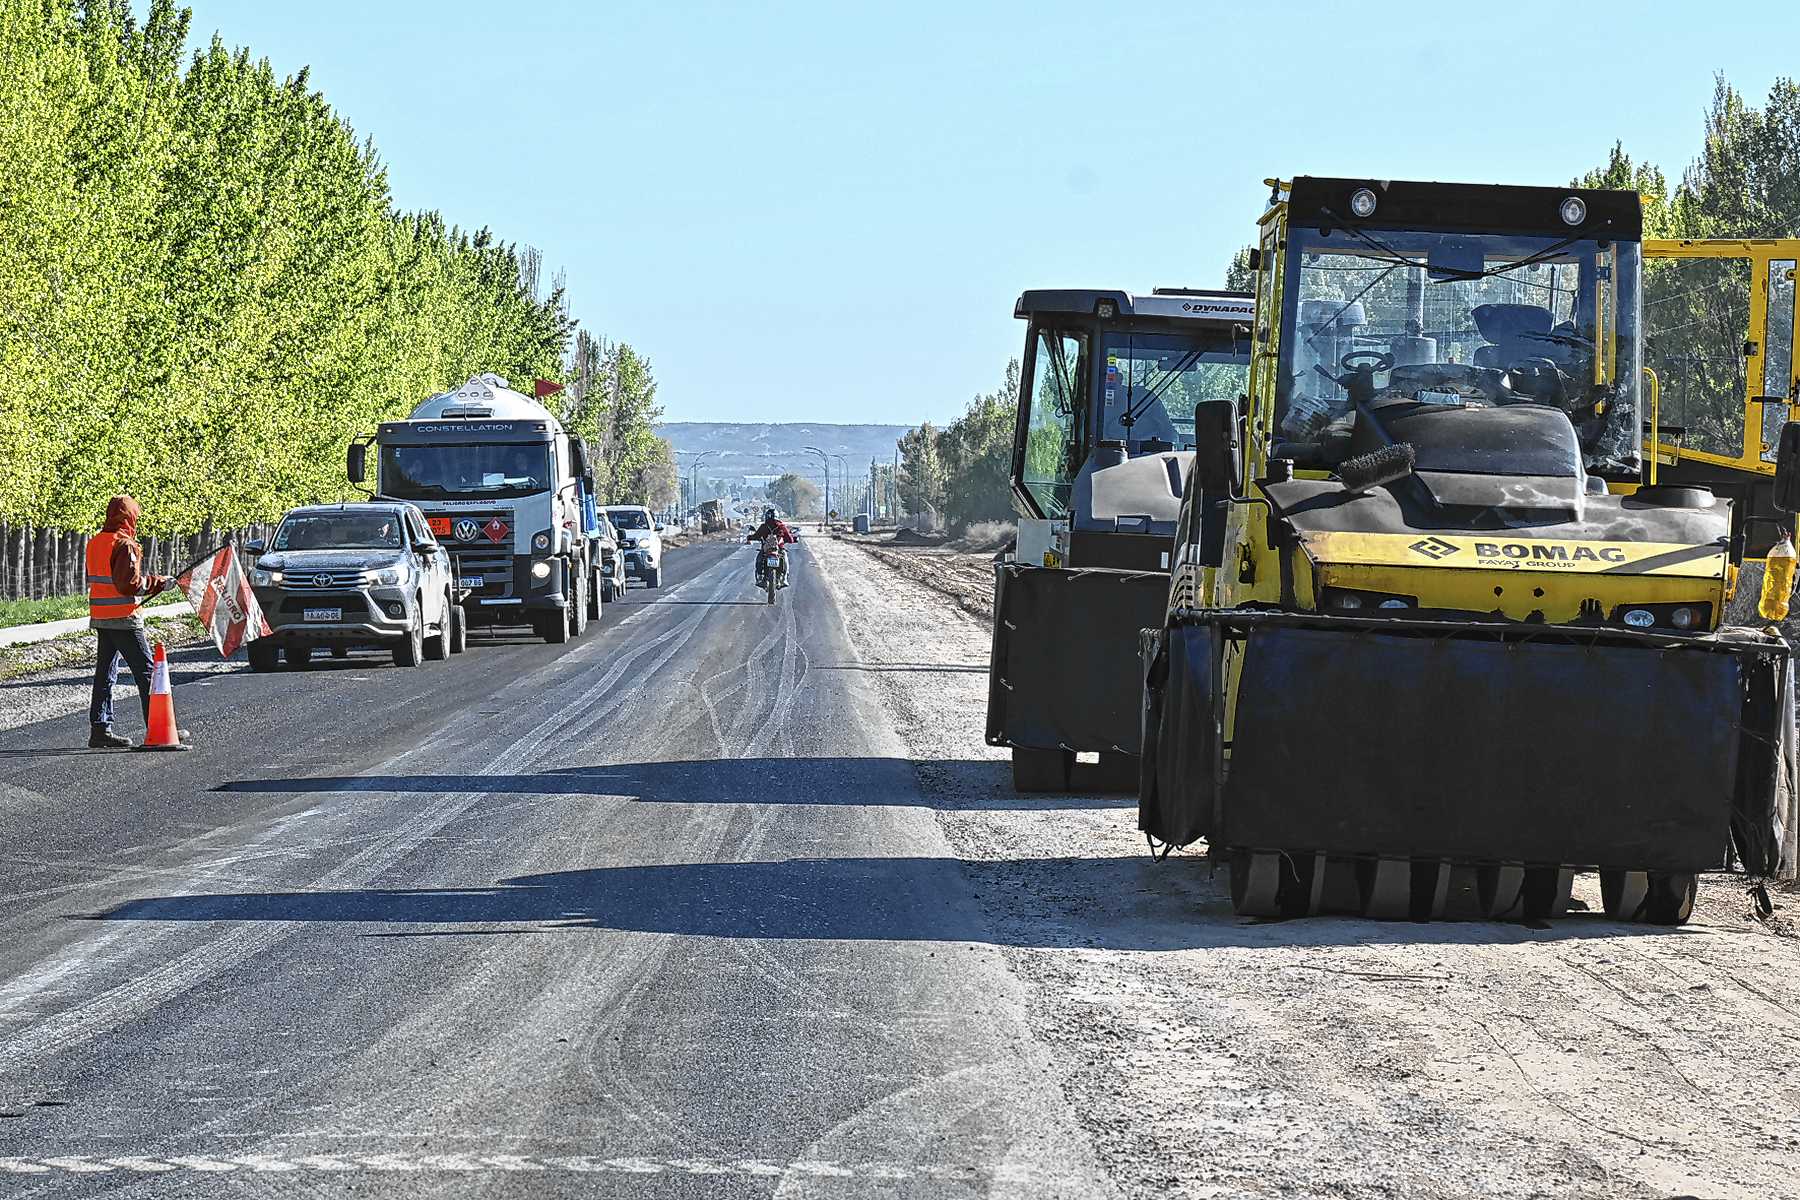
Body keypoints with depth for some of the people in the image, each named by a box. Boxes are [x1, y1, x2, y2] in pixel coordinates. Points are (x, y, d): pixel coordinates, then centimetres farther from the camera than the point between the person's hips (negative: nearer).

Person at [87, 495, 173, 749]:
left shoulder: (95, 543, 11)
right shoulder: (124, 545, -15)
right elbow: (128, 584, -21)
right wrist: (154, 583, -7)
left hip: (100, 618, 8)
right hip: (124, 619, -8)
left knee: (105, 672, 11)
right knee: (146, 671, -2)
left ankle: (100, 730, 10)